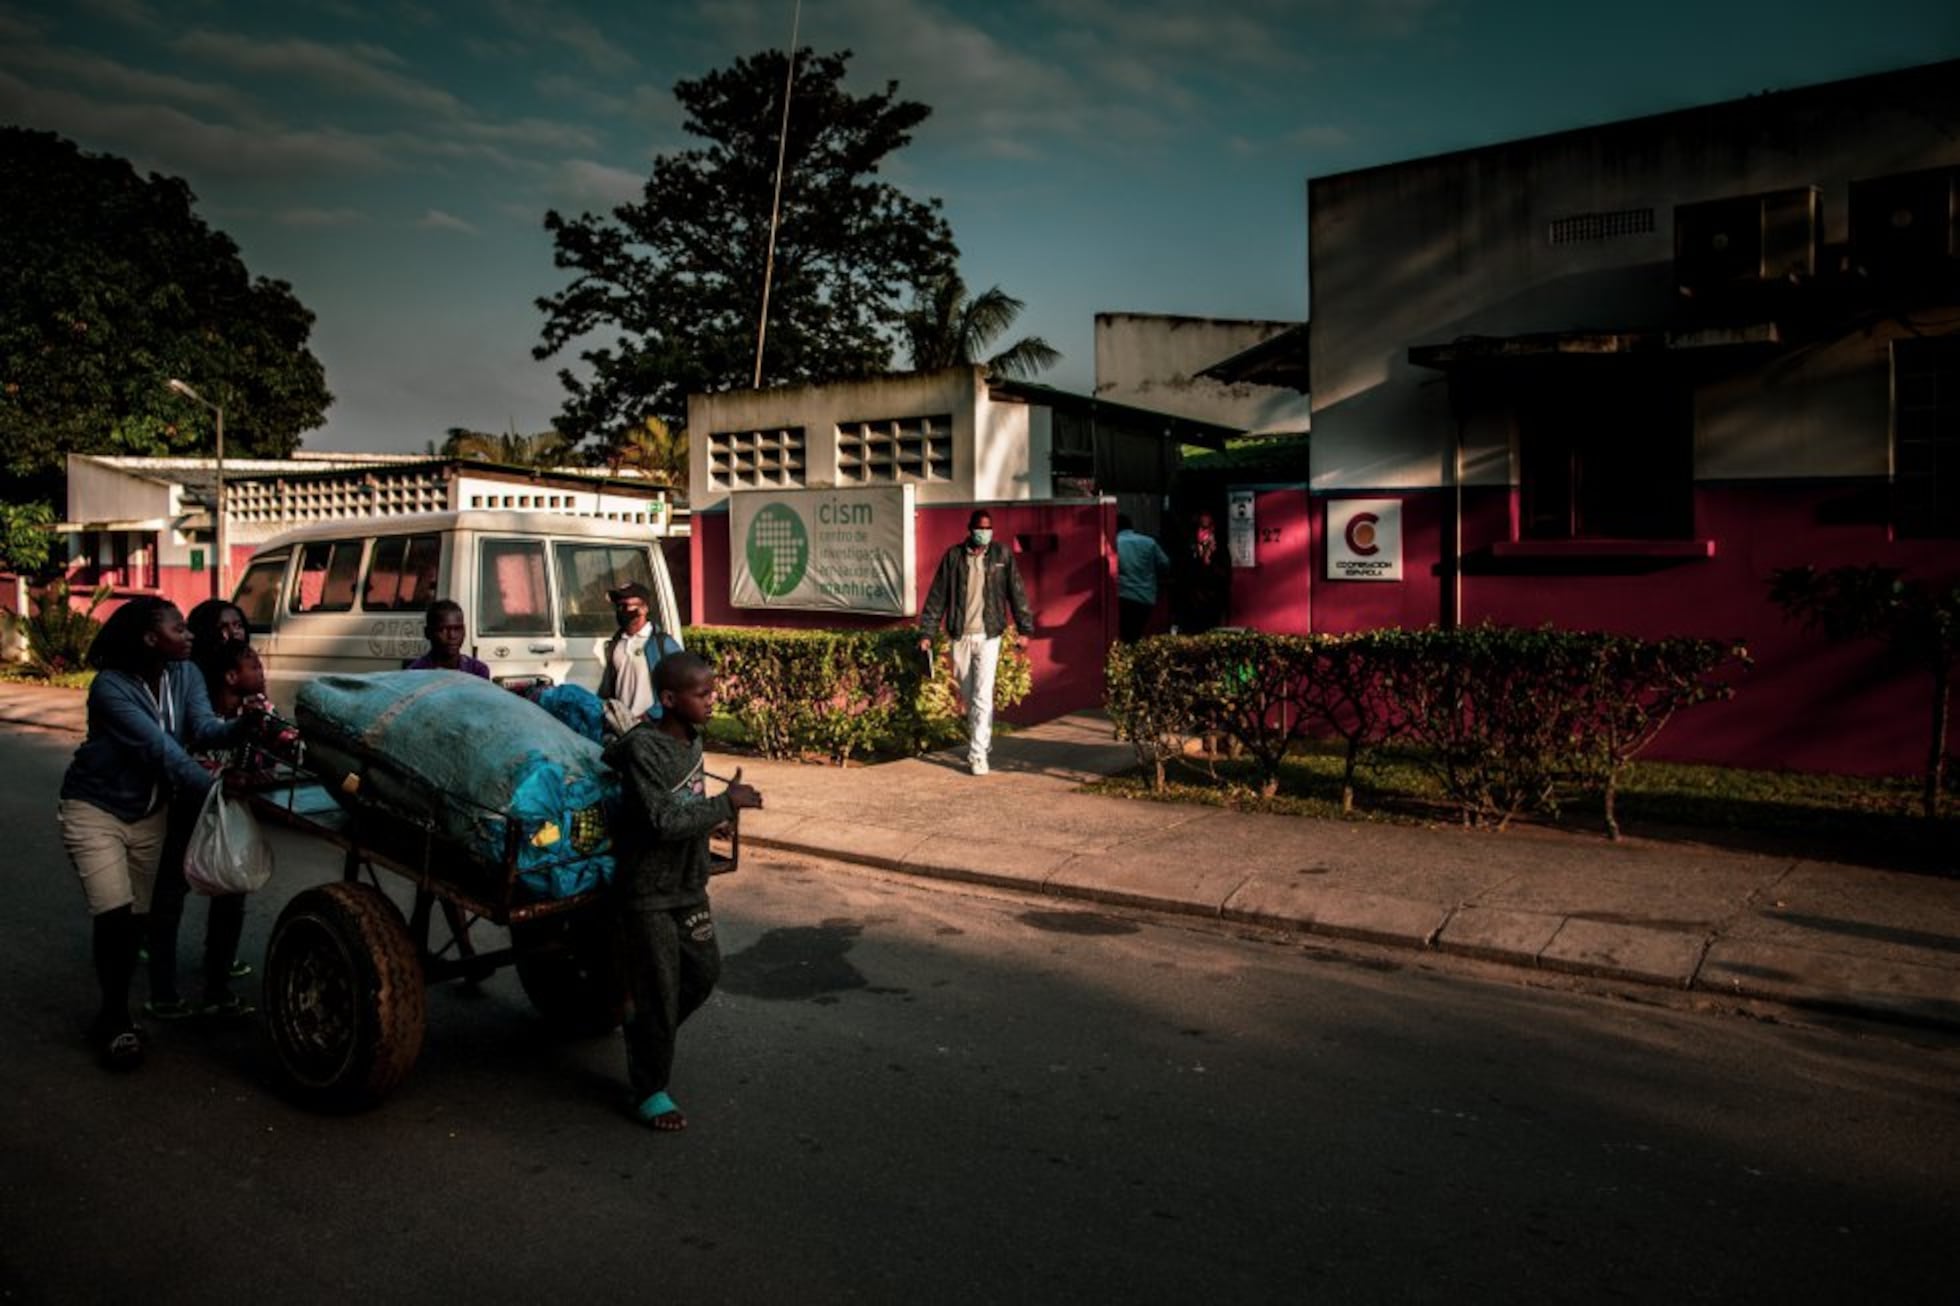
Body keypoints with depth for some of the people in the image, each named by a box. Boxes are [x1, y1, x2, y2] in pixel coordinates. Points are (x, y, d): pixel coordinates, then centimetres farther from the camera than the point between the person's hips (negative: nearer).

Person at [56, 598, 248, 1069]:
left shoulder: (186, 674, -7)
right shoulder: (110, 686, -25)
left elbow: (204, 730, -22)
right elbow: (161, 748, -33)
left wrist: (243, 724, -44)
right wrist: (217, 789, -42)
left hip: (150, 812, 6)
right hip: (95, 811, -5)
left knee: (138, 916, 10)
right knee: (115, 915, -13)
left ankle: (115, 1012, 27)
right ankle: (114, 1019, 5)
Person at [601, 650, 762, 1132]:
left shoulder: (692, 739, 2)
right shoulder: (643, 748, -22)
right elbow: (663, 821, -28)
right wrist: (726, 803, -26)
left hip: (688, 885, 8)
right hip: (647, 893, -8)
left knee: (703, 971, 16)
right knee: (659, 992, 1)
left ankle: (645, 1034, 39)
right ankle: (649, 1091, 17)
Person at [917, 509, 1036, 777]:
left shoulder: (1002, 555, 0)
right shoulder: (954, 556, 1)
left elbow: (1016, 591, 2)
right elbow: (937, 595, 2)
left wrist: (1024, 628, -3)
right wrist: (926, 632, -1)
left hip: (988, 636, -2)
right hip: (960, 636, 2)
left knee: (983, 696, -9)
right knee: (968, 696, 13)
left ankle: (978, 754, -7)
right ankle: (981, 739, 32)